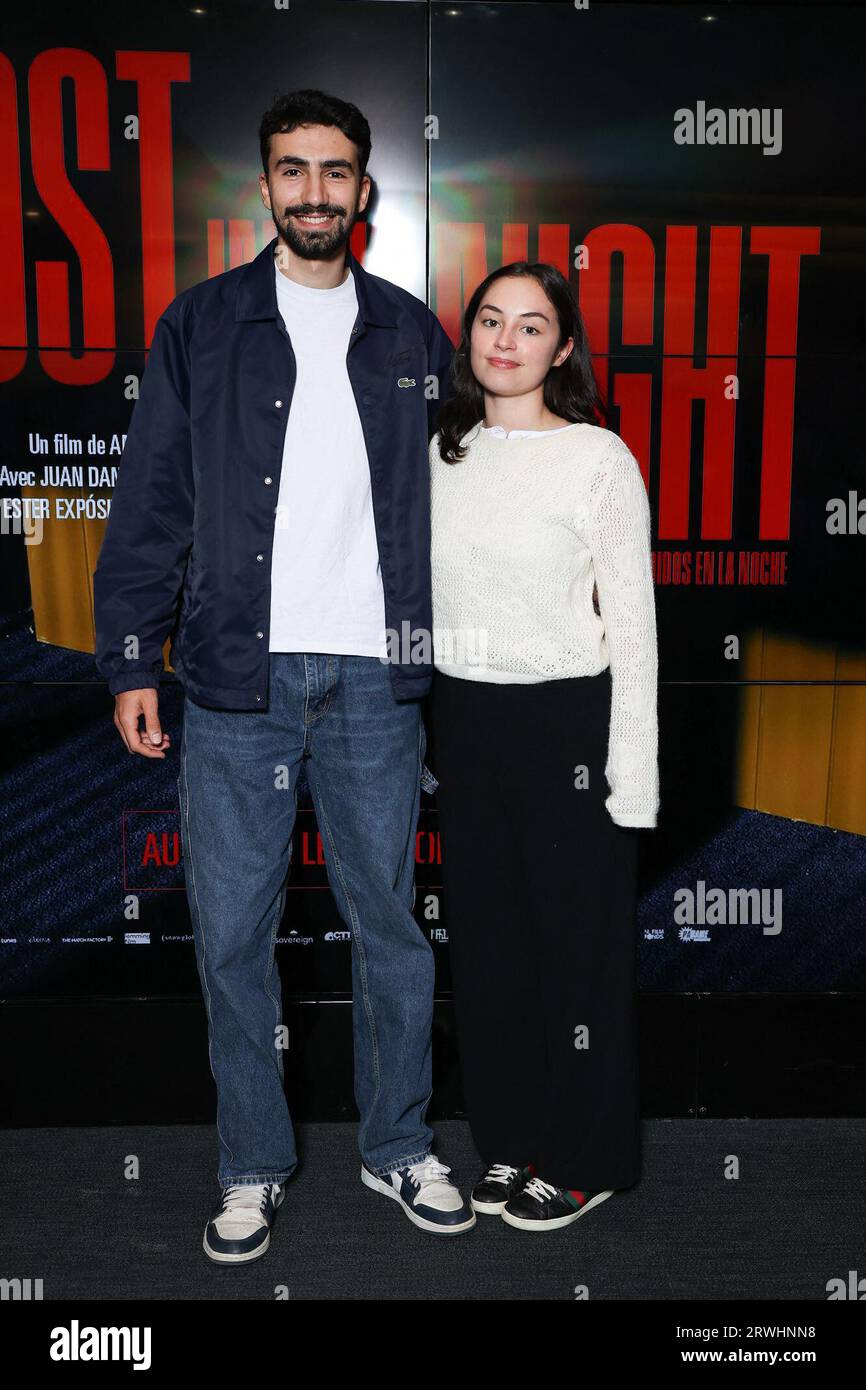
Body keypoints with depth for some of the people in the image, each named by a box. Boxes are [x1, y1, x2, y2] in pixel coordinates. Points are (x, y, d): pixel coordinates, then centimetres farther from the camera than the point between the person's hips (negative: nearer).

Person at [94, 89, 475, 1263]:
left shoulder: (412, 335, 11)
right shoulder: (202, 326, 8)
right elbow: (151, 503, 5)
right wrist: (131, 659, -2)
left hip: (376, 679, 1)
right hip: (238, 678, 0)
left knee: (390, 920, 8)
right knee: (233, 930, 5)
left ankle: (399, 1146, 27)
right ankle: (253, 1165, 23)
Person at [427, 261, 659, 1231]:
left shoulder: (598, 458, -7)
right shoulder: (441, 454, 8)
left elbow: (631, 623, -8)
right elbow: (421, 599, 12)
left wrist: (630, 776, -11)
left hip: (564, 722, -5)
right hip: (461, 718, 5)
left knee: (575, 935, 5)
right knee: (486, 930, 13)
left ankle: (584, 1161, 25)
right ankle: (512, 1140, 32)